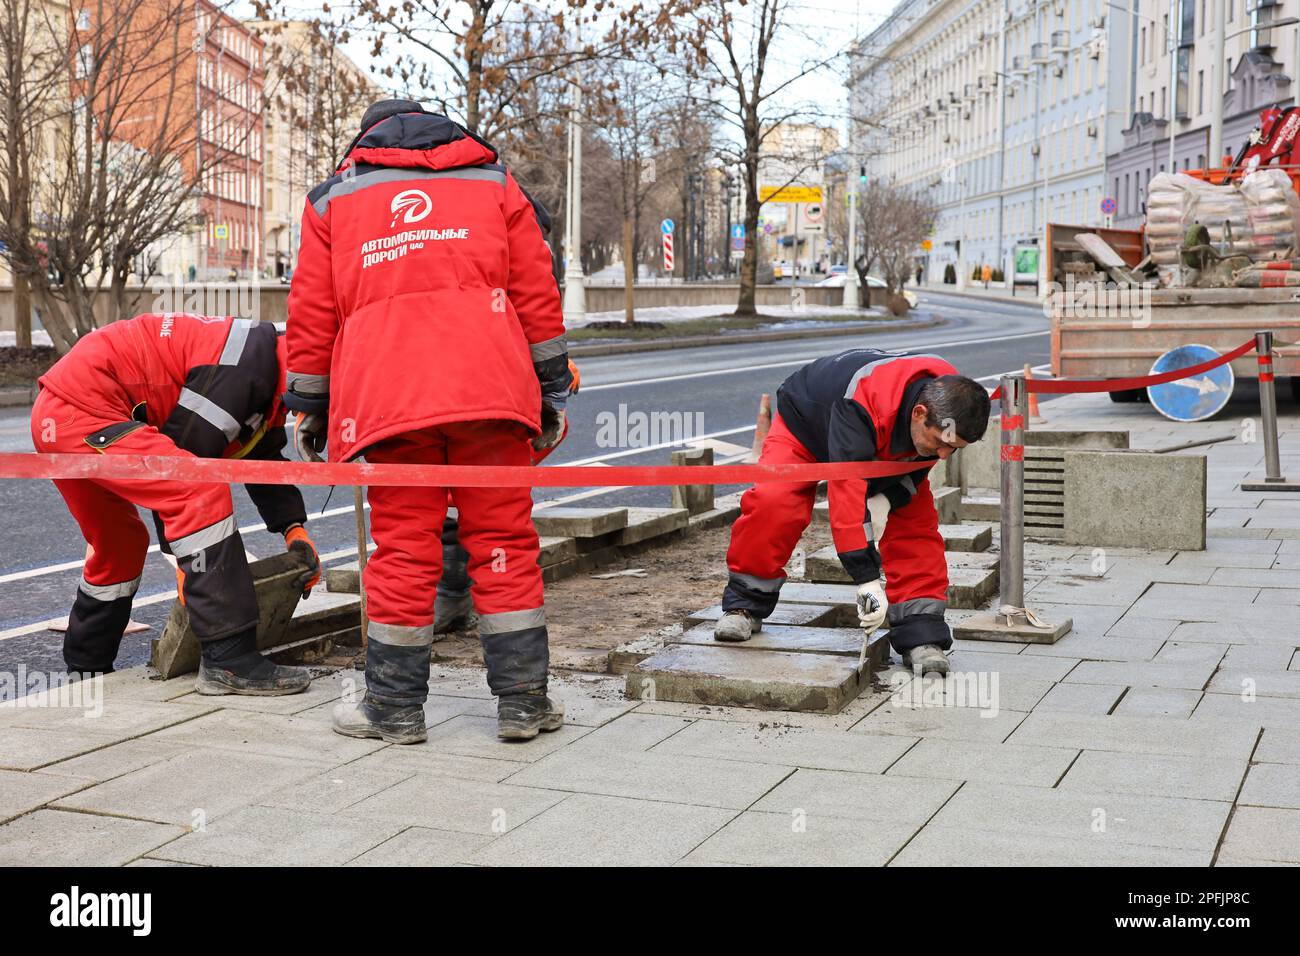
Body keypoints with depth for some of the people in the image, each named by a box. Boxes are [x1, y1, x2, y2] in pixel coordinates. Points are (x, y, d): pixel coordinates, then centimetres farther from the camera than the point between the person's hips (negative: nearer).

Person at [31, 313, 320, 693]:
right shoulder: (251, 356, -17)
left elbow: (263, 461, 21)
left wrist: (294, 529, 5)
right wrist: (184, 559, -8)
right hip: (84, 409, -11)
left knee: (119, 544, 25)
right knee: (204, 494, -21)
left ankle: (84, 669, 43)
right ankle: (229, 661, -22)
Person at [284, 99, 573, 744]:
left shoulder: (333, 198, 20)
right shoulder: (494, 182, 21)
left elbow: (311, 315, 17)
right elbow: (537, 294, 15)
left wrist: (309, 408, 24)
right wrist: (551, 390, 18)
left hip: (388, 398, 0)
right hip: (489, 390, 0)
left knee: (402, 548, 5)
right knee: (503, 540, 5)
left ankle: (395, 706, 12)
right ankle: (522, 700, 7)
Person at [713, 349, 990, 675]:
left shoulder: (950, 408, -28)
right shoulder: (861, 408, -49)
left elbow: (921, 460, -8)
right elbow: (848, 490, -52)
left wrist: (888, 496, -28)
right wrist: (867, 578, -55)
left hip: (886, 450, 5)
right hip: (806, 419, -4)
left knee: (917, 525, -14)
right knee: (772, 503, -27)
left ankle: (920, 633, -10)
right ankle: (744, 605, -8)